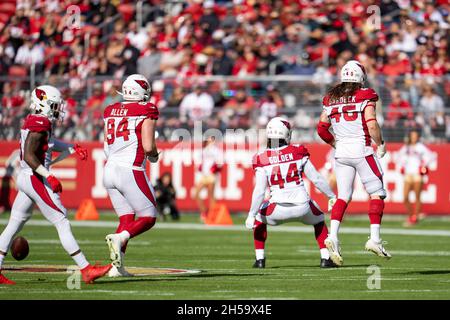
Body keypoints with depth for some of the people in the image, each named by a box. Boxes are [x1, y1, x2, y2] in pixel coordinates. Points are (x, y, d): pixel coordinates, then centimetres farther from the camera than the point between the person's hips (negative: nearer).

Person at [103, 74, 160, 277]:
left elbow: (106, 147, 15)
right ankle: (119, 238, -24)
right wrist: (154, 156, 9)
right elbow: (148, 147, -11)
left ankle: (117, 267, 3)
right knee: (148, 218, 3)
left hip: (110, 169, 7)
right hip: (131, 171, -7)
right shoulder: (146, 111, -6)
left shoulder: (111, 111, 13)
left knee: (126, 219, 14)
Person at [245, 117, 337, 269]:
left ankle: (260, 259, 20)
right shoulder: (298, 152, 1)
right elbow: (316, 178, 4)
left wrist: (251, 215, -2)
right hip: (302, 205, 1)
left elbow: (259, 191, -8)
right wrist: (331, 196, 18)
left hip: (279, 209, -1)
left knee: (259, 219, 30)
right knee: (319, 221, 31)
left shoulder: (262, 159, -2)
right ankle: (325, 258, 18)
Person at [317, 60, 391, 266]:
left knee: (343, 196, 9)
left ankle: (332, 236, -9)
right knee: (377, 193, 5)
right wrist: (380, 144, 2)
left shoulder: (331, 98, 9)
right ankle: (374, 238, -3)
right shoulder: (365, 96, -5)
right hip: (361, 150, -5)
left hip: (341, 152, 5)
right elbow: (372, 125, -14)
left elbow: (321, 128, 10)